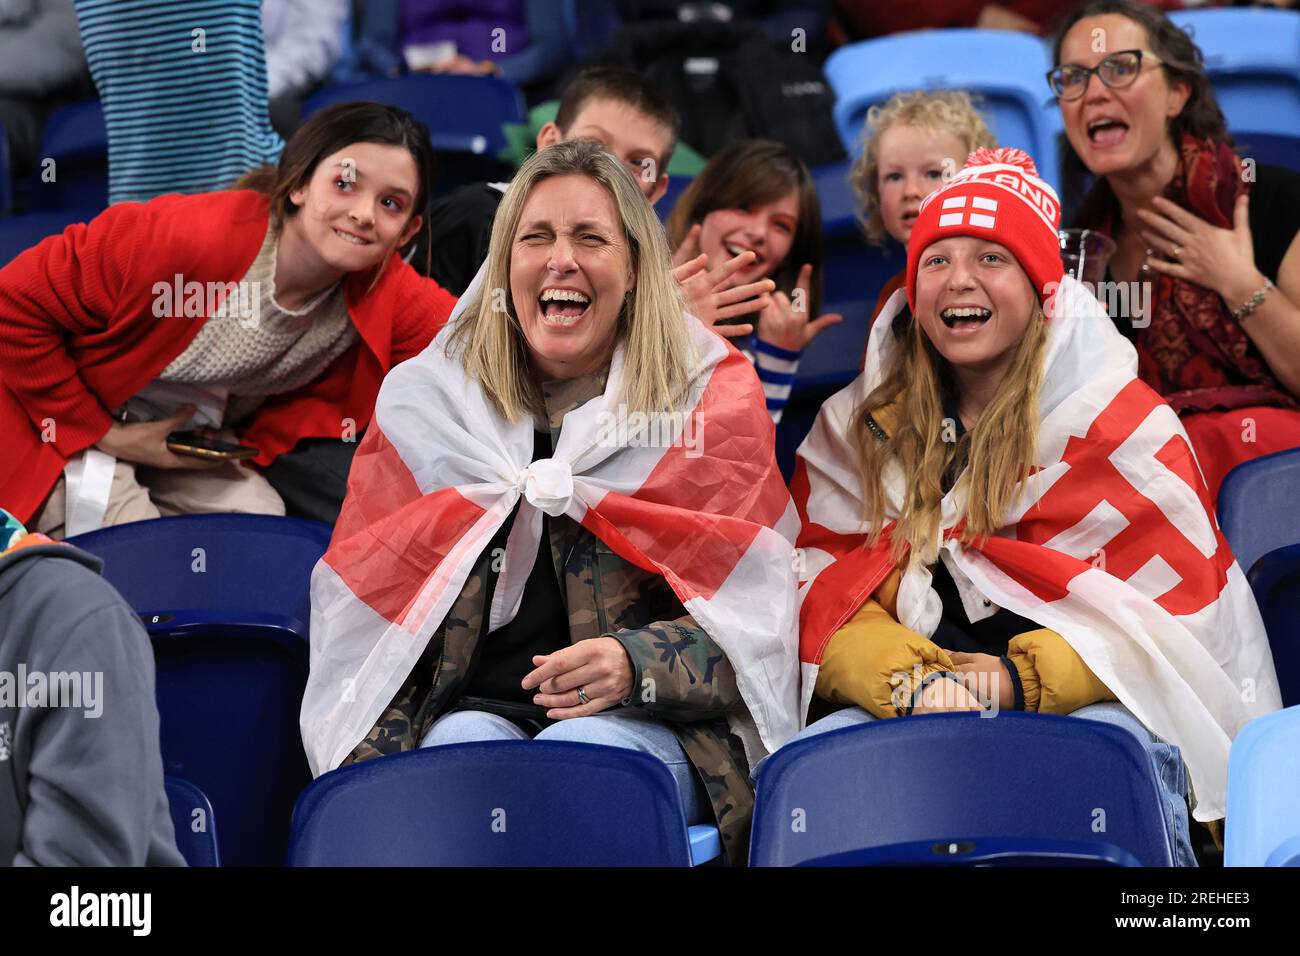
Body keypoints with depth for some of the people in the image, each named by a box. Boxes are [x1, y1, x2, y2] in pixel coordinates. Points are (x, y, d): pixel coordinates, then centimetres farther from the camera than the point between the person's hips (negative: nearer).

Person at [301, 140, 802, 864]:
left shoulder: (710, 398, 9)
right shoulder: (429, 399, 15)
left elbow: (754, 616, 2)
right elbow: (363, 610, 12)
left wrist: (635, 664, -19)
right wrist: (373, 772, -6)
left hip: (644, 723, -1)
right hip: (478, 708, 1)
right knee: (465, 745, -33)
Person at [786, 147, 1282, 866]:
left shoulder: (1123, 424, 6)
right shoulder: (857, 428, 15)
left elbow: (1170, 602, 0)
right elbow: (823, 586, 6)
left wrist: (1020, 680, -17)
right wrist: (906, 681, -17)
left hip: (1092, 700, -2)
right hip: (910, 711, 2)